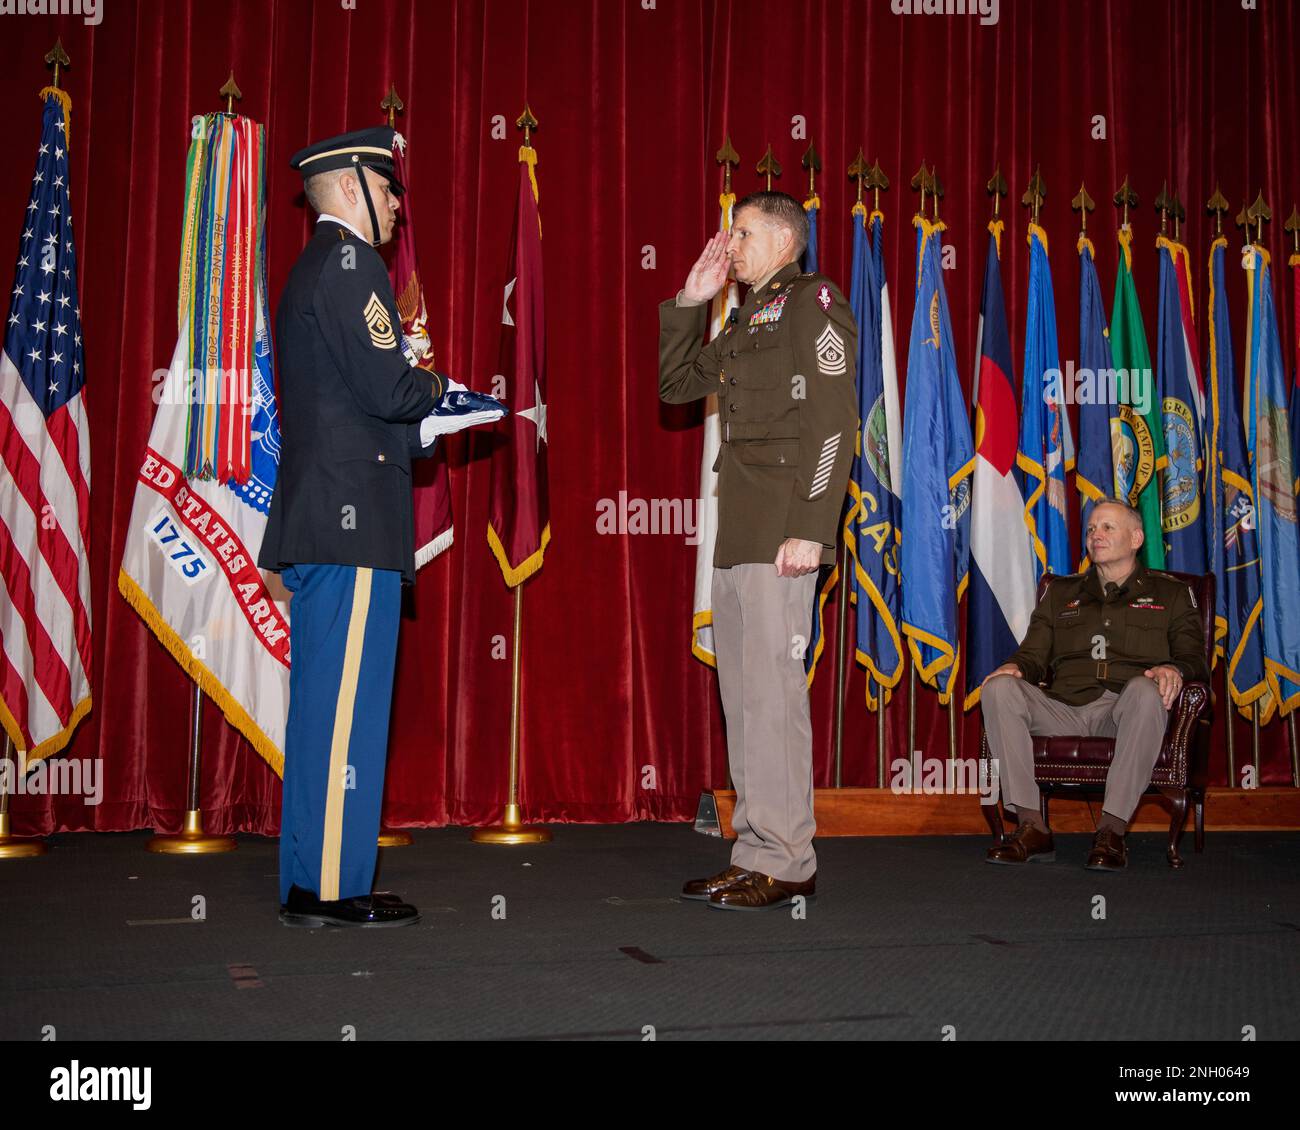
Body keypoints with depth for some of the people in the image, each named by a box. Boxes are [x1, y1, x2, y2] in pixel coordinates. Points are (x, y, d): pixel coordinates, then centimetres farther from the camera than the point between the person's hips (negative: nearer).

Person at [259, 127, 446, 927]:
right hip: (353, 525, -10)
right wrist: (436, 388, 2)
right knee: (348, 704, -6)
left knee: (325, 705, 13)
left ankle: (311, 879, 20)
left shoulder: (311, 270, 22)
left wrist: (423, 428, 15)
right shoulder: (351, 264, -9)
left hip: (317, 523, 10)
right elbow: (388, 387, -19)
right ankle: (333, 886, 0)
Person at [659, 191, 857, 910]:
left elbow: (833, 422, -13)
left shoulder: (812, 301, -3)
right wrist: (691, 298, 19)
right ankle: (758, 852, 15)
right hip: (737, 529, 9)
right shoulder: (749, 319, 24)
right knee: (742, 689, 9)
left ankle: (784, 863, -3)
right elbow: (673, 383, 28)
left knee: (771, 686, -9)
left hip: (781, 529, -9)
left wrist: (809, 528, -20)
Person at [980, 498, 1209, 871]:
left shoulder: (1170, 593, 21)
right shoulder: (1061, 594, 28)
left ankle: (1112, 829, -36)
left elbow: (1193, 656, 9)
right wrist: (1014, 666, -3)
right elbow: (1034, 654, 22)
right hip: (1066, 711, 3)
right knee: (999, 689, -26)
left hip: (1125, 713, -3)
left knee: (1144, 689, -39)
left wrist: (1174, 668, -16)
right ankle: (1032, 828, -30)